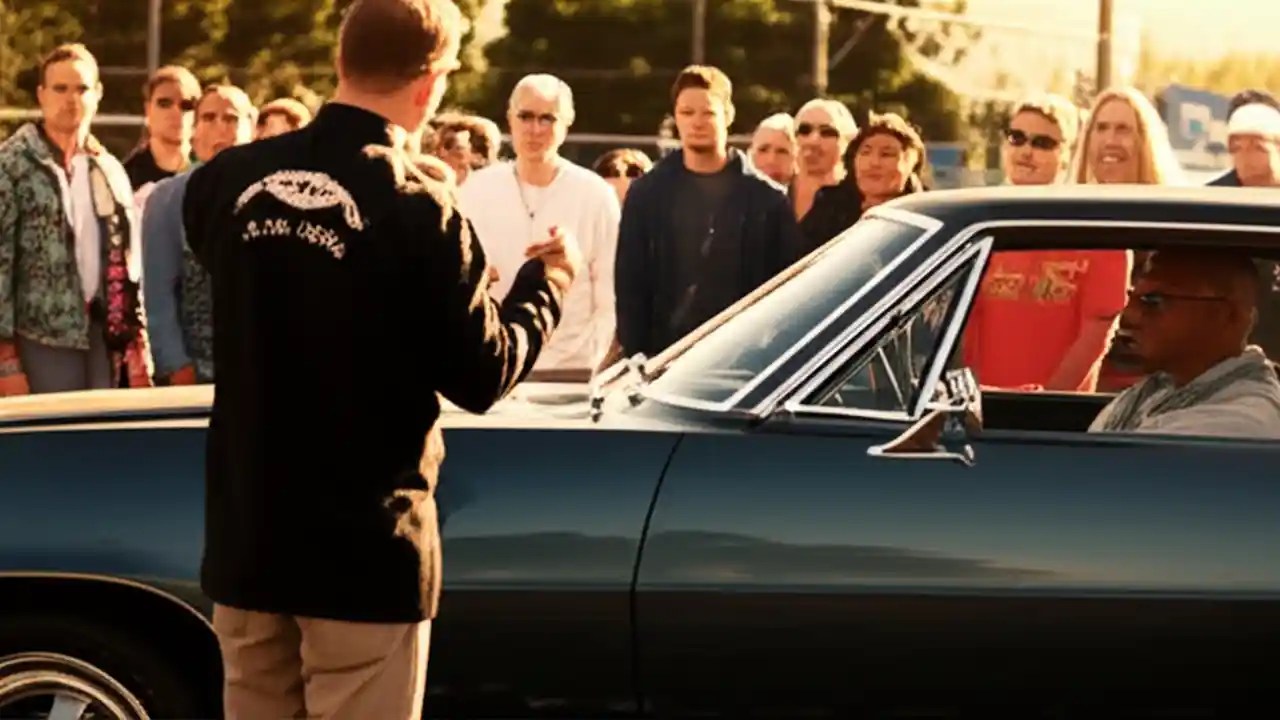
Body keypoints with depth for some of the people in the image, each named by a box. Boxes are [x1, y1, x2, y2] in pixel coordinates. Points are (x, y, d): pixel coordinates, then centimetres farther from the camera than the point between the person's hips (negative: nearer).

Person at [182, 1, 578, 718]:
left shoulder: (230, 180, -2)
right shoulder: (420, 209, -16)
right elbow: (483, 376, -8)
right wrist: (548, 279, 8)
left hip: (246, 540, 5)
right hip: (363, 551, -5)